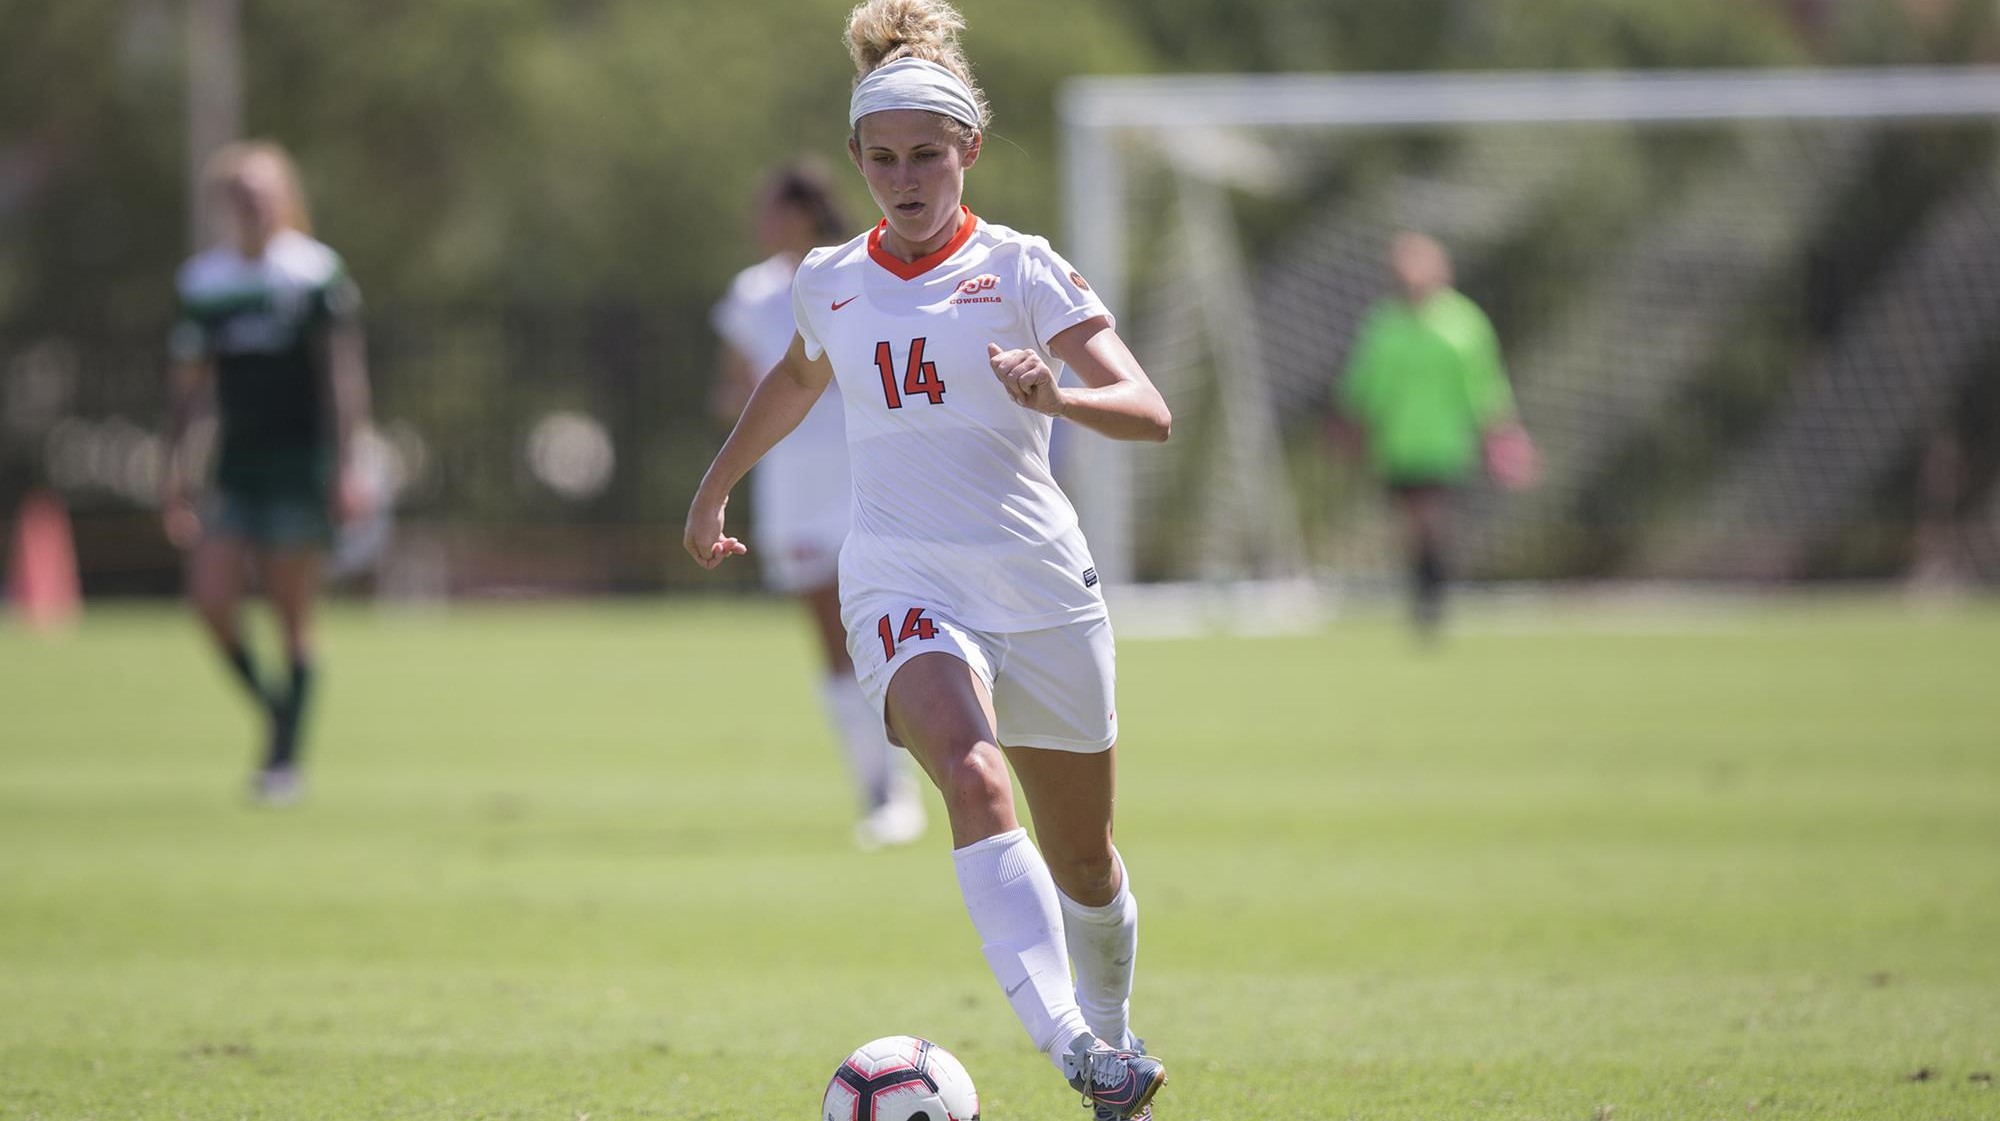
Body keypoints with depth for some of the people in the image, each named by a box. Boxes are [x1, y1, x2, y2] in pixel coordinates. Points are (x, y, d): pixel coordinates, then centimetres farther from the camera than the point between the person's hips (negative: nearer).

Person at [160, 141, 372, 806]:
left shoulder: (316, 273, -5)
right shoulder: (203, 280, 9)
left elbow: (343, 376, -6)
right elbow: (188, 382, 15)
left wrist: (347, 465, -12)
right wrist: (175, 468, 11)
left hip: (300, 464, -4)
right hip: (236, 466, 4)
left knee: (293, 618, -2)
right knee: (210, 599, -9)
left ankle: (285, 759, 6)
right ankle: (269, 703, 15)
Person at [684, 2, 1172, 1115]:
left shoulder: (1020, 270, -2)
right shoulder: (831, 282, 8)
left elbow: (1150, 412, -12)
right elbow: (799, 377, 33)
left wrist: (1055, 396, -31)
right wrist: (716, 486, 37)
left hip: (1039, 584, 0)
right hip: (904, 584, 0)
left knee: (1083, 858, 10)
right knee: (974, 780, -30)